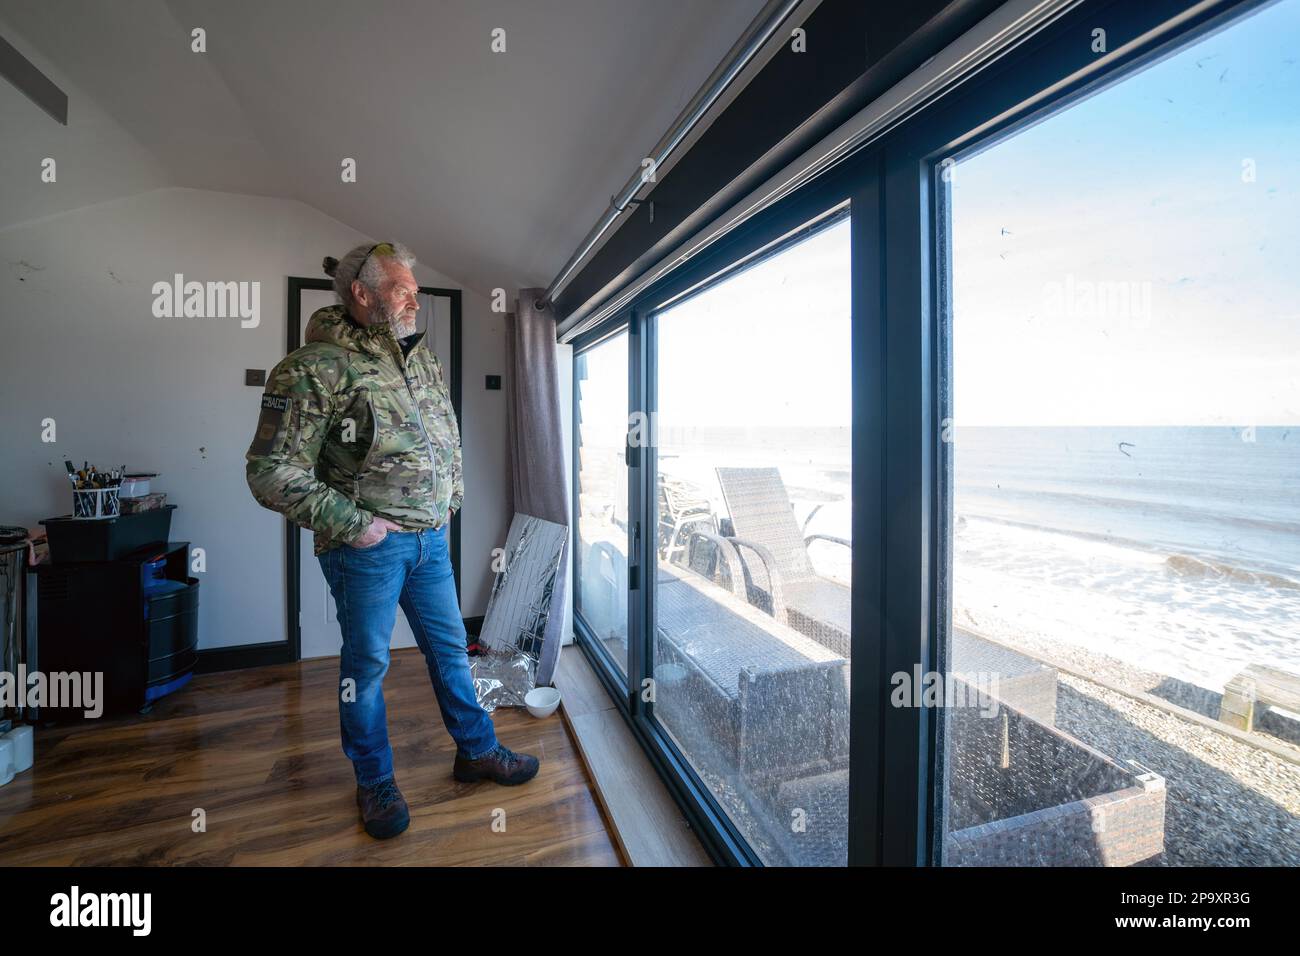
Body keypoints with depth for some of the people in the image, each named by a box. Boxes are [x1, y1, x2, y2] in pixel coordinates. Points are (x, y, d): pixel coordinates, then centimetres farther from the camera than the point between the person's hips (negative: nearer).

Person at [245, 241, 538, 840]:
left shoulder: (425, 359, 9)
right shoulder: (316, 368, -13)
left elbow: (450, 438, 19)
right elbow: (272, 472, -14)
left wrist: (450, 503, 11)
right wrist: (350, 525, -16)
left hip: (431, 540, 6)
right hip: (368, 545, -6)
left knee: (450, 649, 16)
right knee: (367, 662, 11)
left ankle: (477, 751, 34)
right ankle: (375, 782, 33)